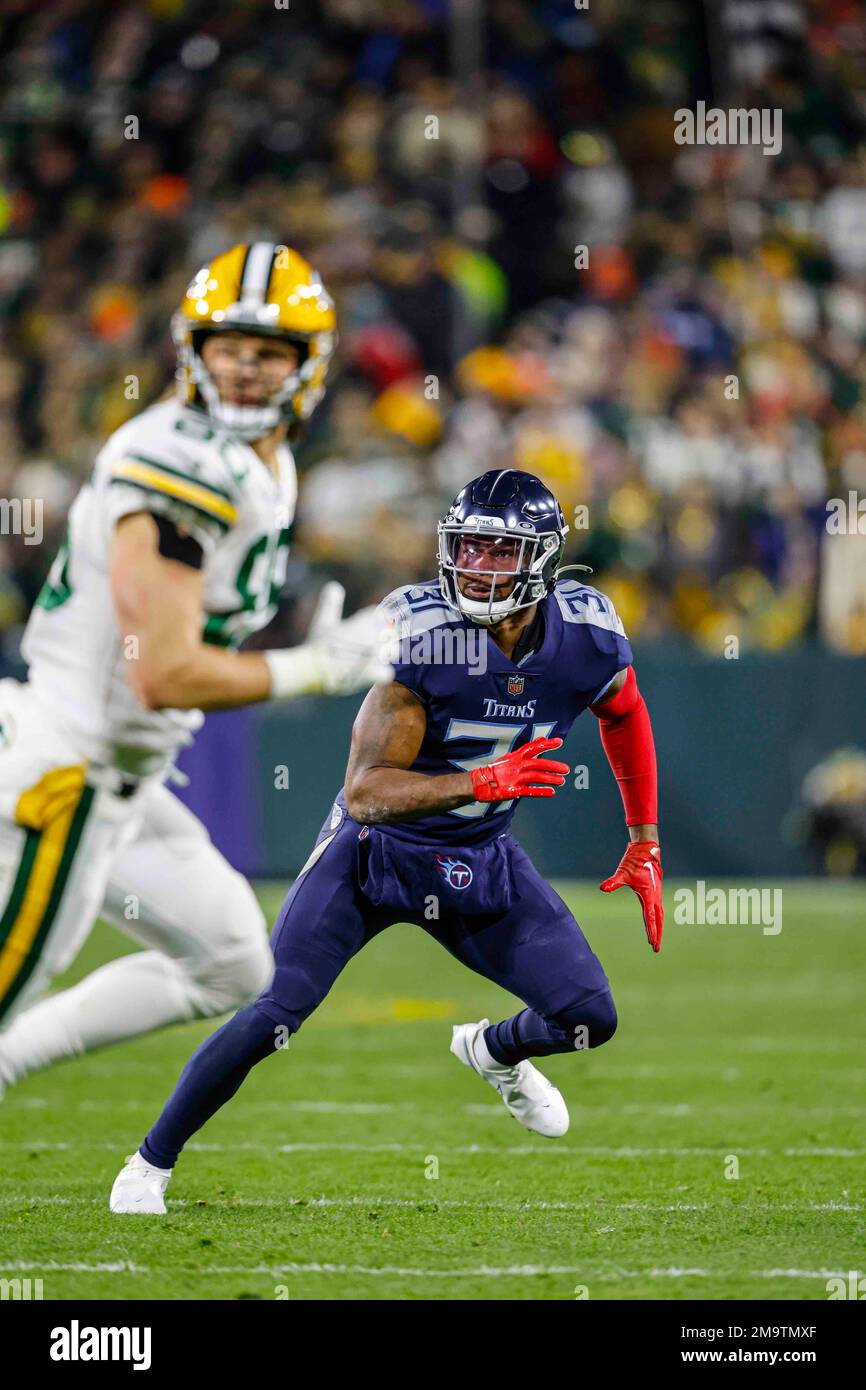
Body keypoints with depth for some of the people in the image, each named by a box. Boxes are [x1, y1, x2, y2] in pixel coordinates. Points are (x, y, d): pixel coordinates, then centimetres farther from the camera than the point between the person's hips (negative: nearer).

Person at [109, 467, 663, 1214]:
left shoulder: (588, 640, -16)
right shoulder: (423, 634, -29)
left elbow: (626, 716, 10)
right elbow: (365, 792, -31)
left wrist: (646, 844, 10)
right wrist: (484, 781, -44)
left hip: (482, 863, 4)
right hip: (374, 850, -4)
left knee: (590, 1020, -3)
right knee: (266, 1019, -14)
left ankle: (494, 1050, 33)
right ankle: (151, 1163, 8)